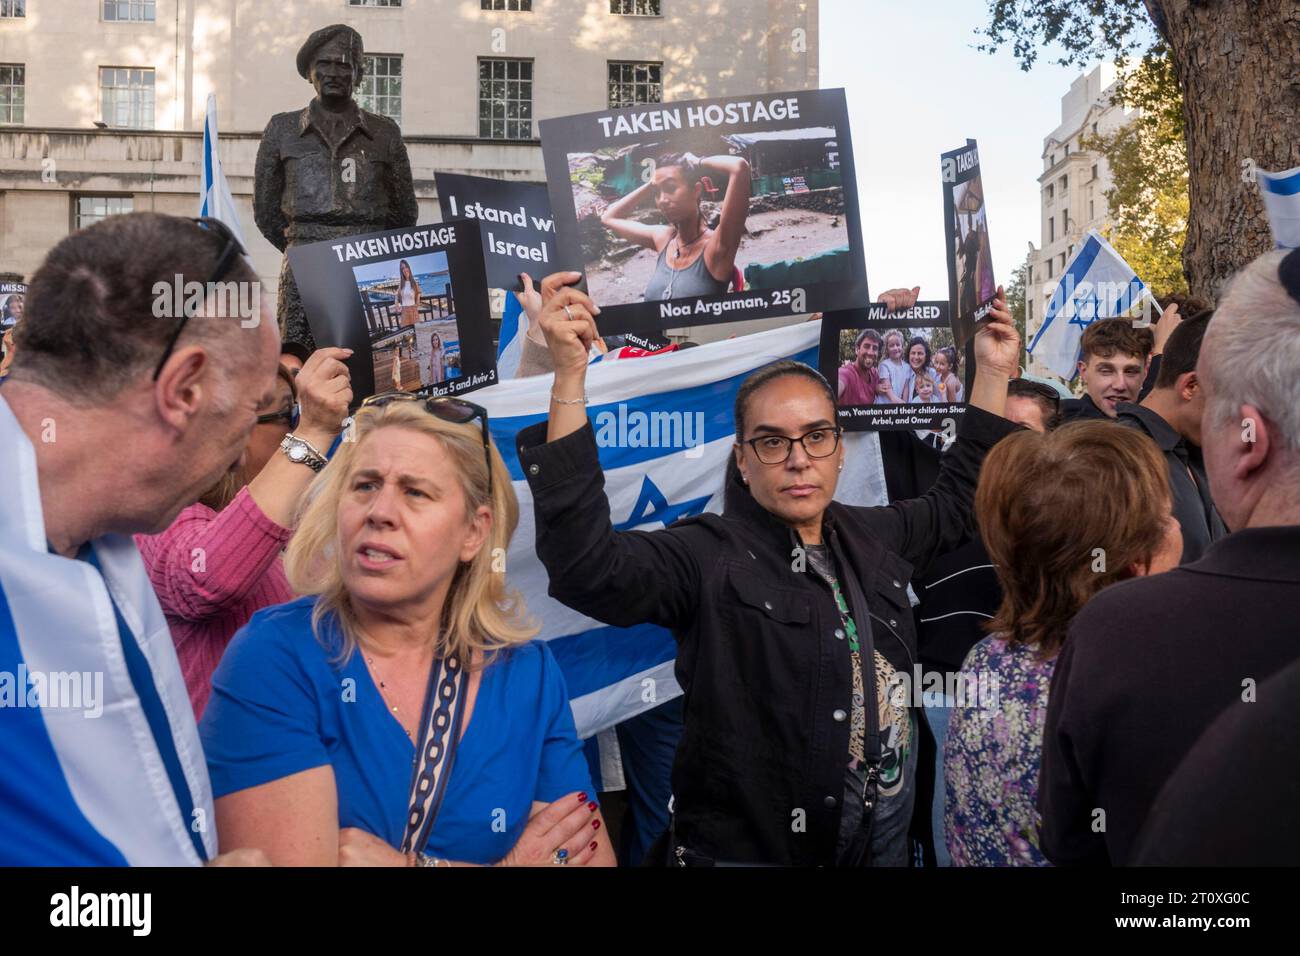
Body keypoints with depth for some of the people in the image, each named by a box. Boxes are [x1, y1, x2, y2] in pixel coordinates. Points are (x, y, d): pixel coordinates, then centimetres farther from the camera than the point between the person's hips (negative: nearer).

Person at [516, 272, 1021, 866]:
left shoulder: (873, 538, 4)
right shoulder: (706, 558, -16)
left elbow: (957, 503, 22)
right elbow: (587, 567, -33)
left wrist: (993, 372, 18)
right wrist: (569, 375, -38)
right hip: (746, 848, -5)